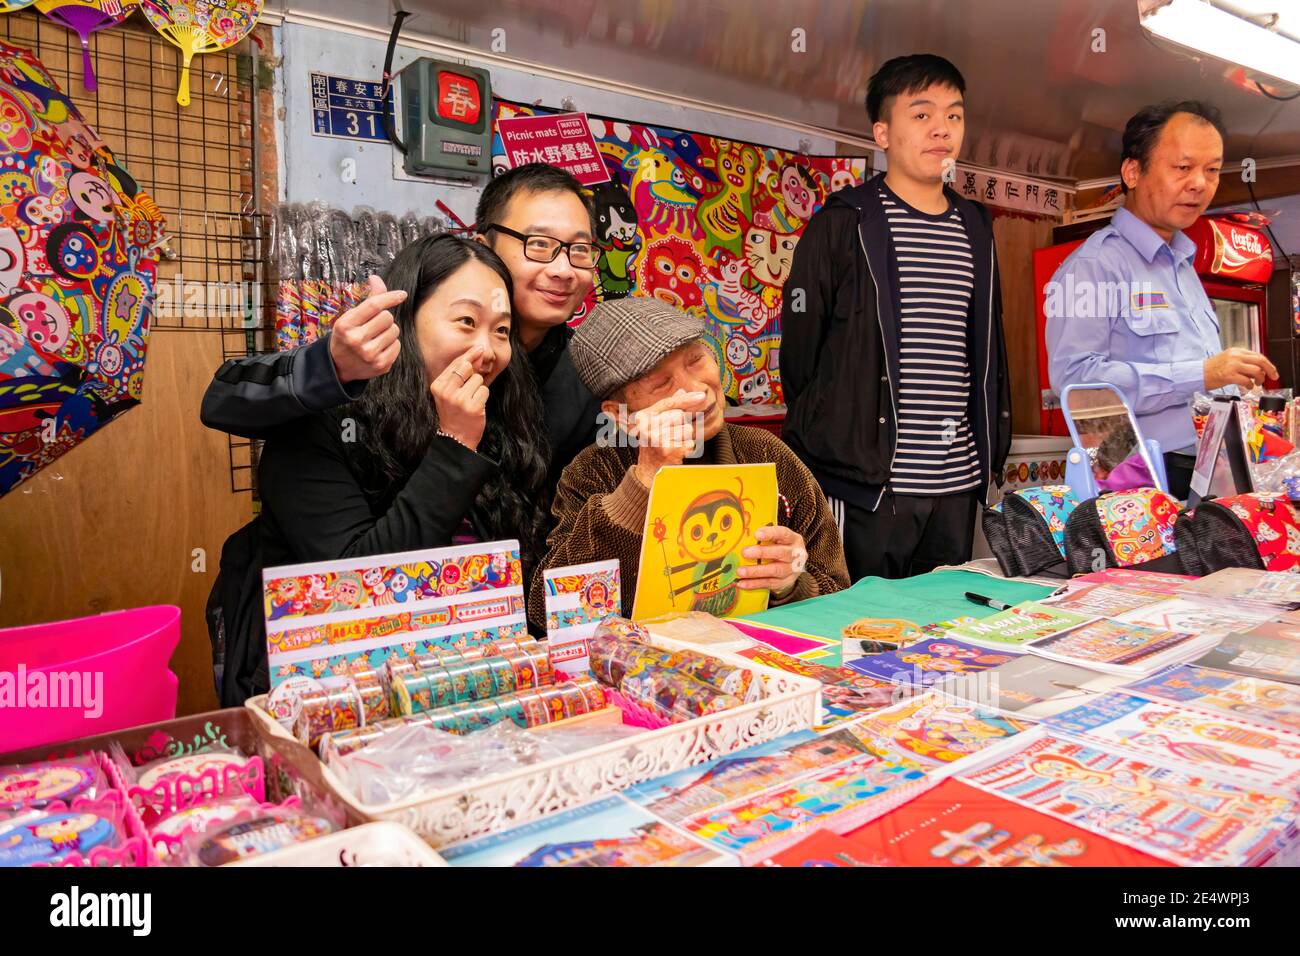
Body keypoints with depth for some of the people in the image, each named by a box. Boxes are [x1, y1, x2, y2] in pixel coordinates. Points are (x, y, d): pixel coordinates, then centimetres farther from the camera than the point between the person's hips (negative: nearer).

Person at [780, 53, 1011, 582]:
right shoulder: (844, 224, -3)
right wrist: (829, 439, -2)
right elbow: (800, 345, -3)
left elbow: (987, 345, 19)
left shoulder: (975, 228, 15)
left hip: (958, 483, 6)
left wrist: (992, 447, 15)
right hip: (866, 481, -5)